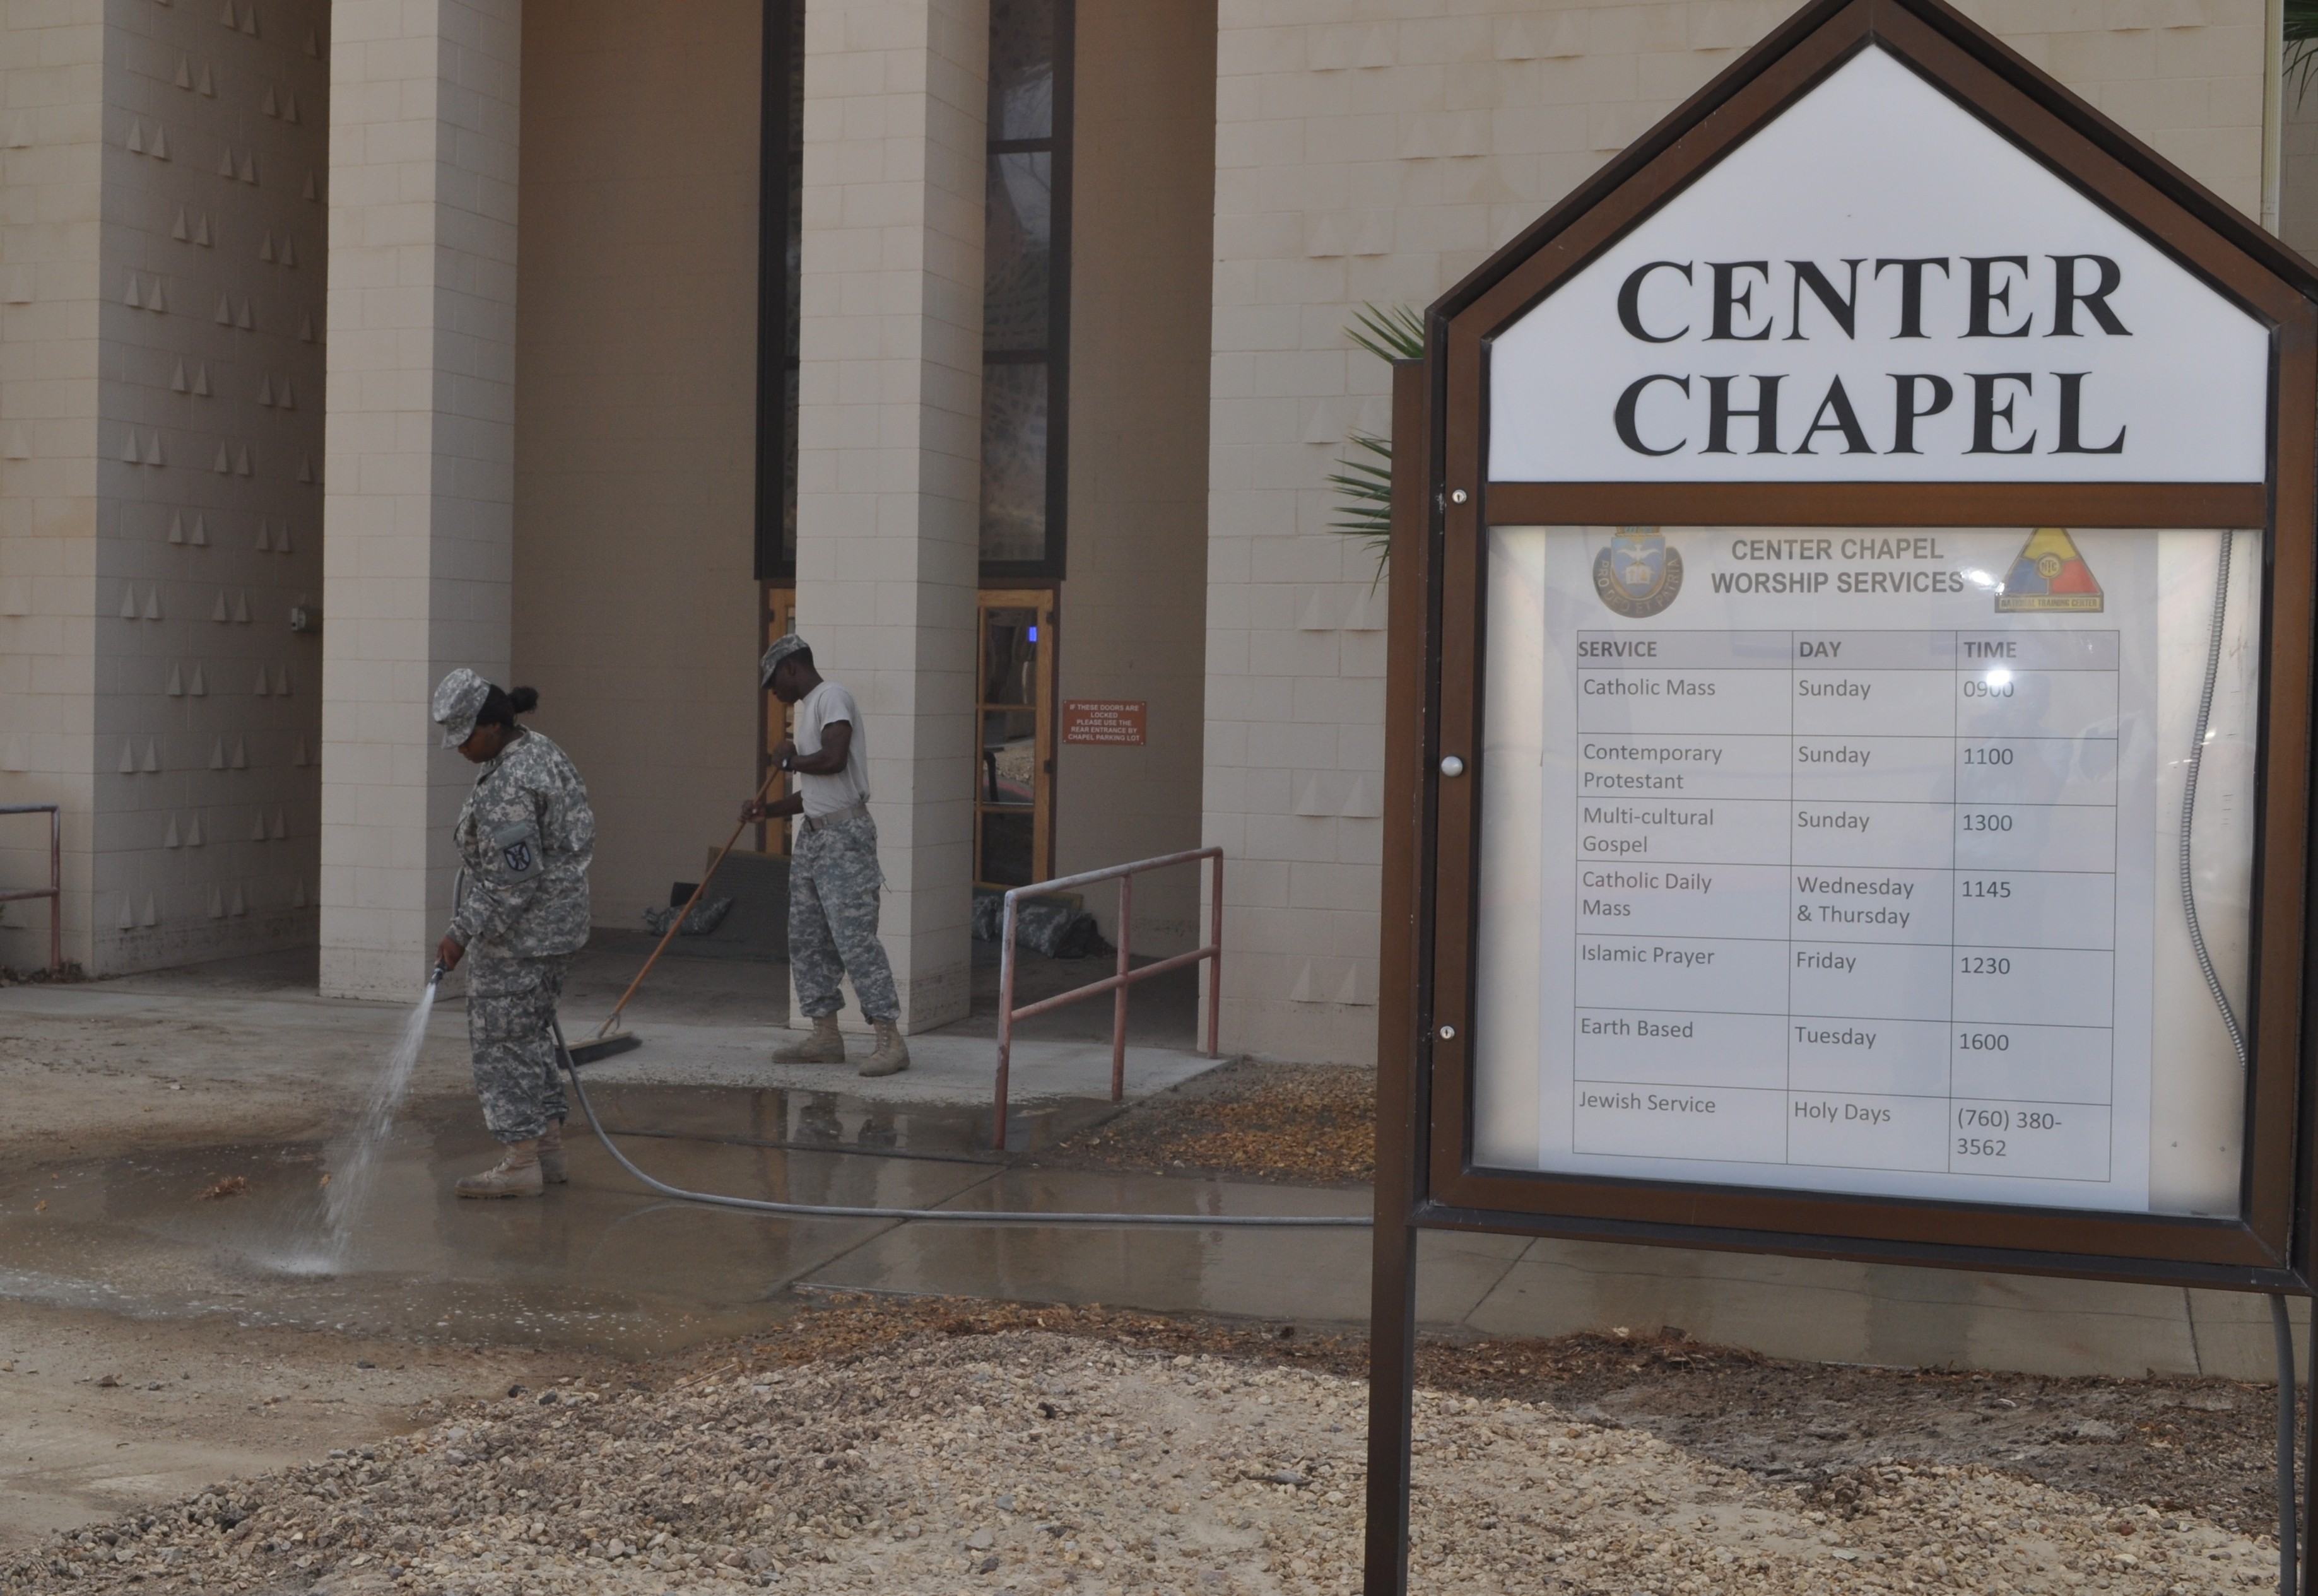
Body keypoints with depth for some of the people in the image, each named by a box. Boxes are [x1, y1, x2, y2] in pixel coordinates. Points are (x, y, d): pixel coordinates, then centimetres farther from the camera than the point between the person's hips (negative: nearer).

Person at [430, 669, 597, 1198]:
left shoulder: (507, 788, -22)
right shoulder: (539, 749, 9)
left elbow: (513, 880, -25)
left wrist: (462, 933, -22)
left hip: (518, 933, -10)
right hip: (556, 924, 10)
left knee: (501, 1040, -3)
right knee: (529, 1034, 16)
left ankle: (520, 1163, 0)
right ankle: (549, 1150, 20)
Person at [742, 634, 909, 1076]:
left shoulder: (832, 698, -9)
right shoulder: (808, 707, 21)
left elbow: (834, 759, -25)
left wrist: (789, 760, -8)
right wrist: (767, 810, 15)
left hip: (844, 836, -10)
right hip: (813, 837, 10)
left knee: (855, 938, -13)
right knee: (807, 940, 10)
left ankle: (890, 1040, -12)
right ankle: (825, 1036, 16)